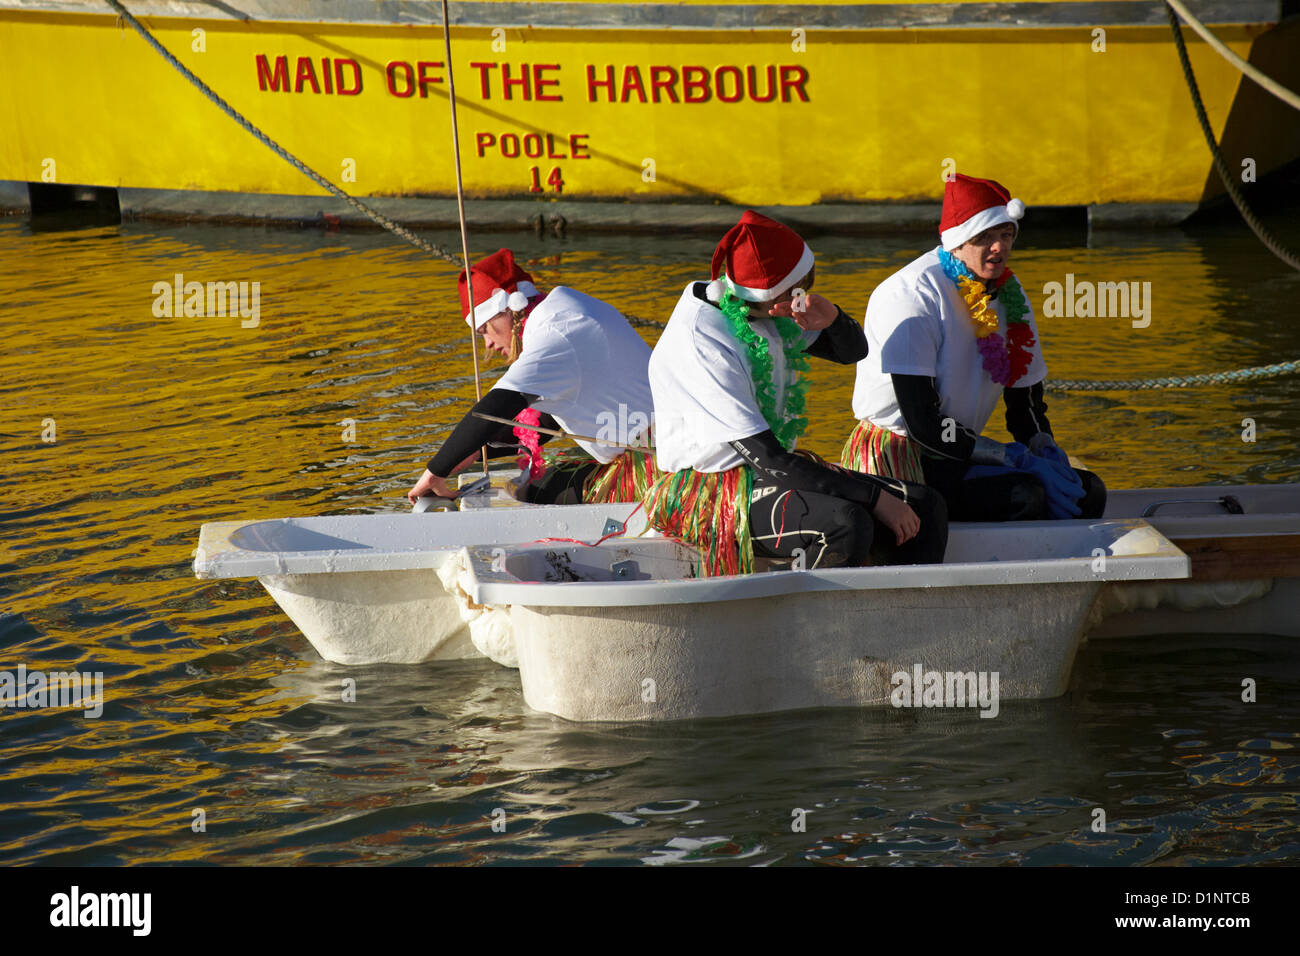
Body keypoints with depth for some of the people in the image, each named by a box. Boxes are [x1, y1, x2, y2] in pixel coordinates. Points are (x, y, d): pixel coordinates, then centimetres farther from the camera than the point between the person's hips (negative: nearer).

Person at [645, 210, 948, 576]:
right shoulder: (700, 341, -24)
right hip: (706, 491, -9)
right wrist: (875, 497, -25)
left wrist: (831, 319, -9)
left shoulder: (769, 312, 1)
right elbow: (767, 459, -26)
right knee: (844, 523, -35)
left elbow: (853, 351, 17)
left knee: (925, 508, -6)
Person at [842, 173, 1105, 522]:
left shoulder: (1010, 294, 9)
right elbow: (922, 424, -21)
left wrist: (1047, 453, -10)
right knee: (1026, 496, -29)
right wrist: (1016, 458, -22)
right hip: (896, 459, -8)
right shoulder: (913, 294, -16)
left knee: (1088, 491, -8)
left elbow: (1027, 405, 13)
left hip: (957, 455, 8)